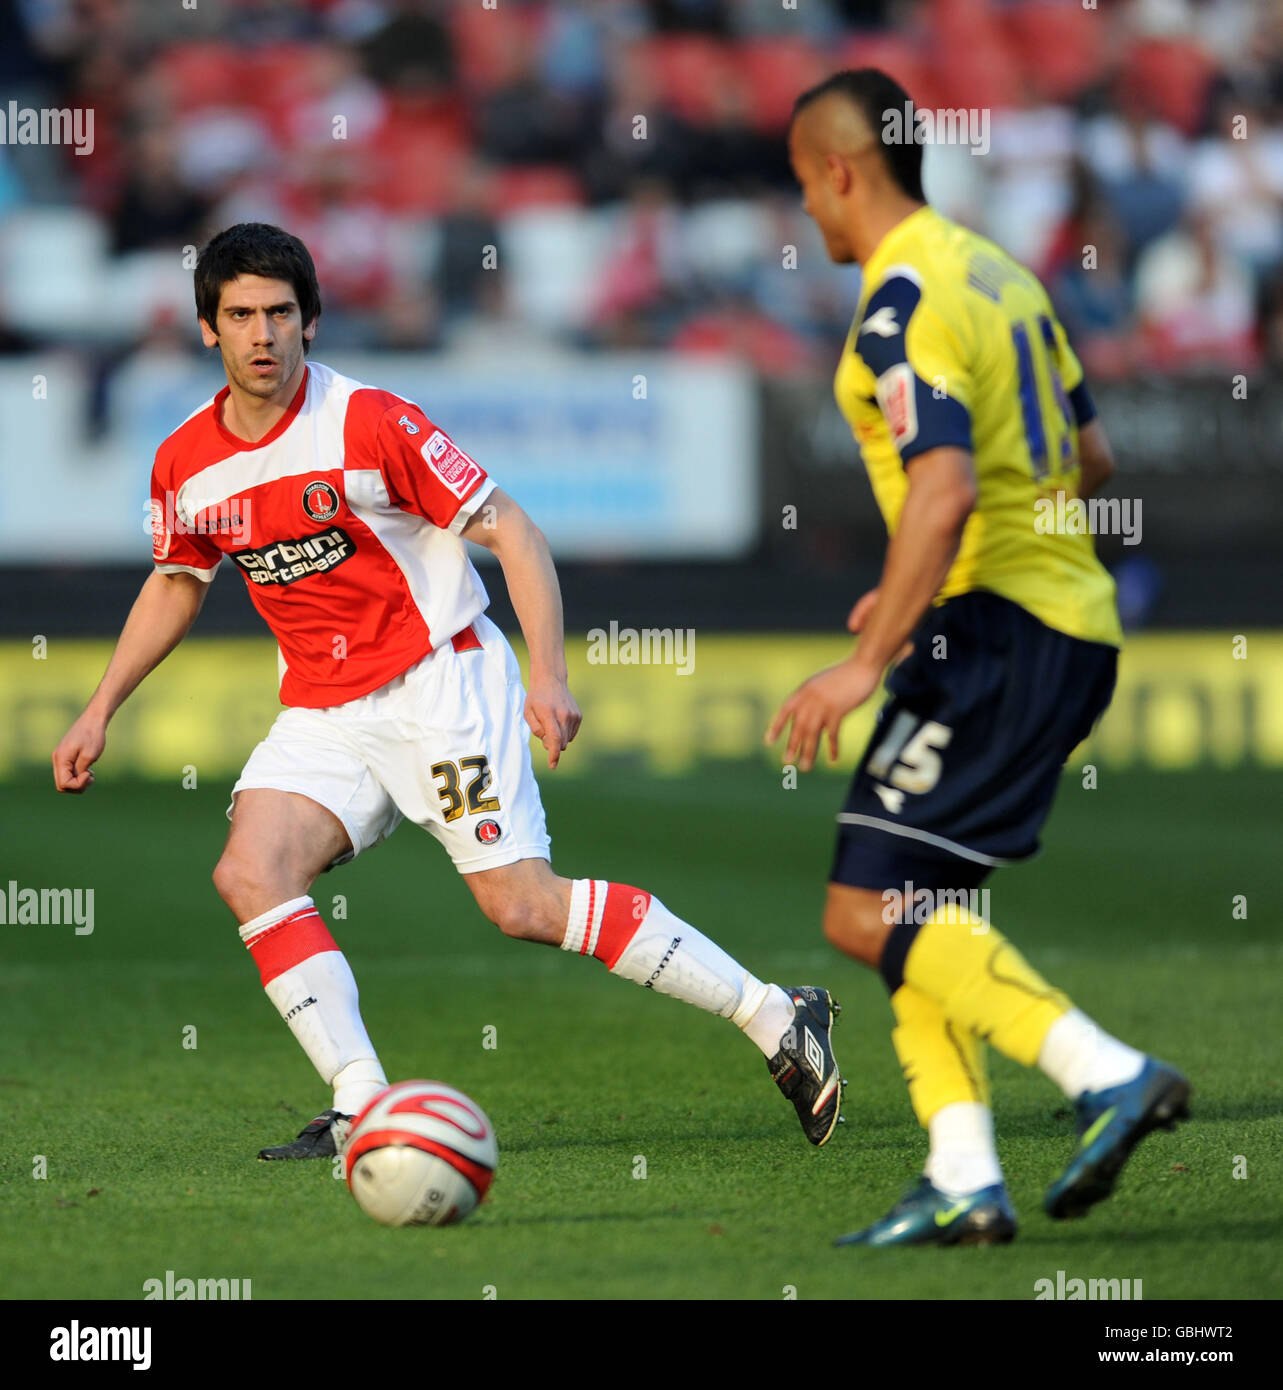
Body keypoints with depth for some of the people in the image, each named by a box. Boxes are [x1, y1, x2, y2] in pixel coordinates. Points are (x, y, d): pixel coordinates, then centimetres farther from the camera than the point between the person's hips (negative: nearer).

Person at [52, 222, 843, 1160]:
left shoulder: (372, 424, -15)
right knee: (250, 875, -17)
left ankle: (777, 1021, -8)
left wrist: (549, 675, -22)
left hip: (440, 681, -6)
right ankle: (363, 1109, -15)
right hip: (323, 712, 6)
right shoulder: (185, 464, 2)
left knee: (523, 903, -15)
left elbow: (511, 531, -12)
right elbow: (177, 584, 22)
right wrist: (101, 710, 18)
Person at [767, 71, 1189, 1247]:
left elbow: (945, 490, -25)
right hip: (1070, 622, 10)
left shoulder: (903, 308, -13)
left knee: (870, 912, -10)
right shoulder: (996, 272, 17)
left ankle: (1110, 1074, -18)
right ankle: (963, 1182, 6)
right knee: (911, 906, 13)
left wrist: (866, 664, -24)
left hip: (996, 627, -10)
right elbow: (1089, 460, 24)